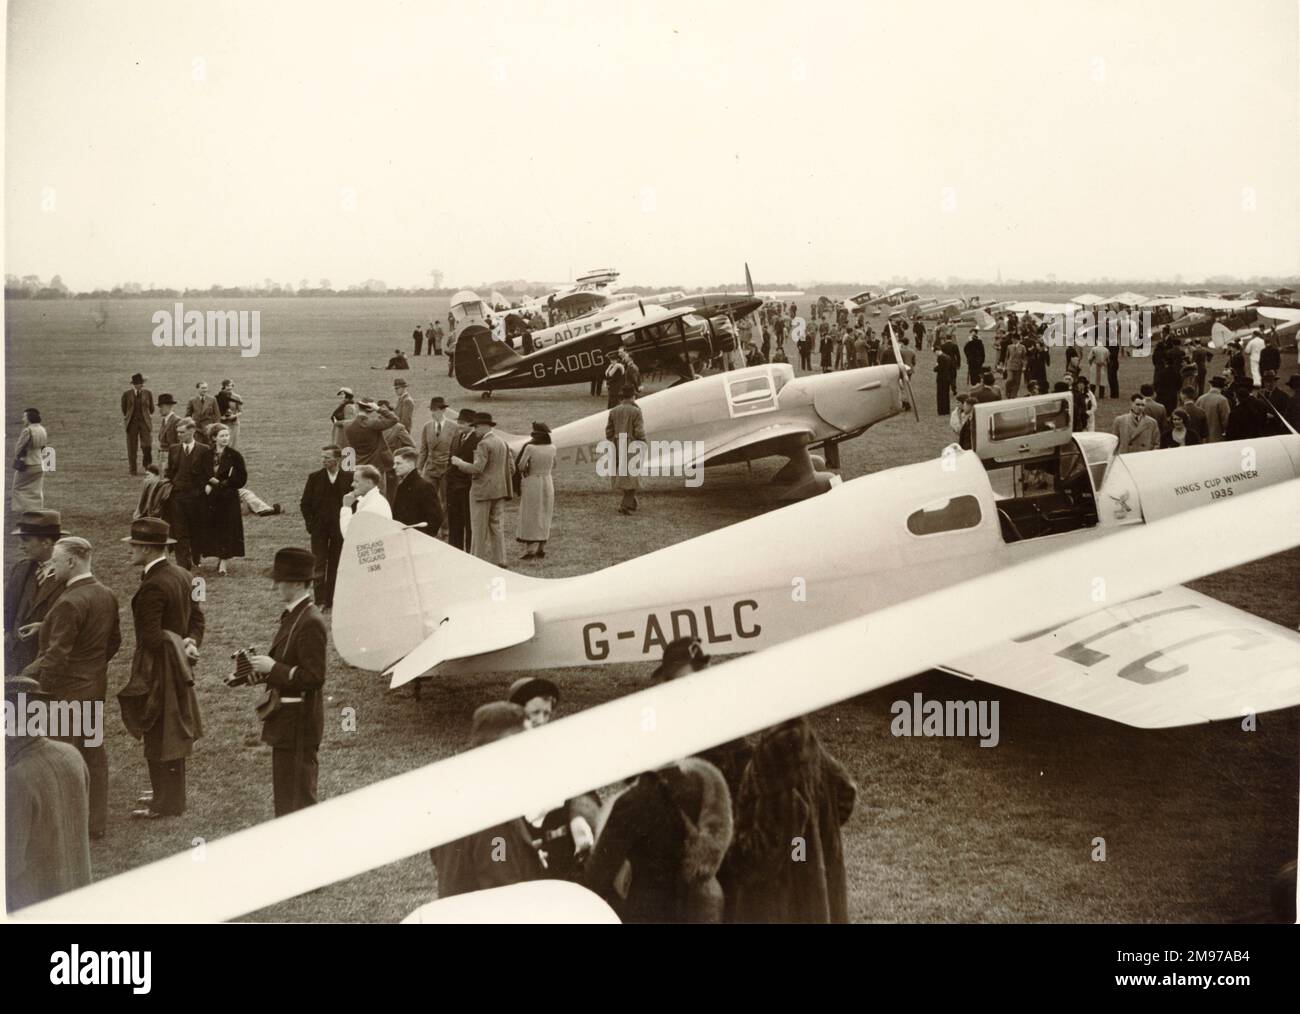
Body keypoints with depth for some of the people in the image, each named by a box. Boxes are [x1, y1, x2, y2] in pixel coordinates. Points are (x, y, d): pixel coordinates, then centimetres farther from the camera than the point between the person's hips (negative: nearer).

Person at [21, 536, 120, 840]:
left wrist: (40, 688, -15)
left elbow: (56, 656, -22)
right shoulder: (107, 596, 4)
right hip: (96, 687, 9)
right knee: (94, 753, 15)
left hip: (67, 692, -9)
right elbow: (114, 641, 14)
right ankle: (96, 821, 23)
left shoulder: (70, 603, -22)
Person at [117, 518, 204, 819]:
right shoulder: (182, 575, 4)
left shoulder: (152, 586, -24)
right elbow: (196, 618, 10)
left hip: (158, 669, -9)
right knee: (172, 733, 20)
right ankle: (168, 792, 33)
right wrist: (190, 643, -4)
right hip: (177, 666, 9)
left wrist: (184, 648, -13)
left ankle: (167, 803, 12)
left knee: (158, 735, 2)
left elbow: (151, 638, -25)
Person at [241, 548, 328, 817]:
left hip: (298, 723, -10)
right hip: (286, 723, 10)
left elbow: (313, 677, -23)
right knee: (284, 798, 18)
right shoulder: (292, 616, 10)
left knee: (297, 798, -1)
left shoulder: (310, 623, -20)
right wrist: (263, 671, 4)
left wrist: (273, 668, -20)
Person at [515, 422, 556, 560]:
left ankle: (530, 549, -4)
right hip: (548, 483, 4)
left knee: (530, 517, 1)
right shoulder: (552, 448, -3)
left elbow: (520, 466, -10)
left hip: (531, 483, -4)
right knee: (544, 517, 12)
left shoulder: (530, 447, -16)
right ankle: (541, 548, 13)